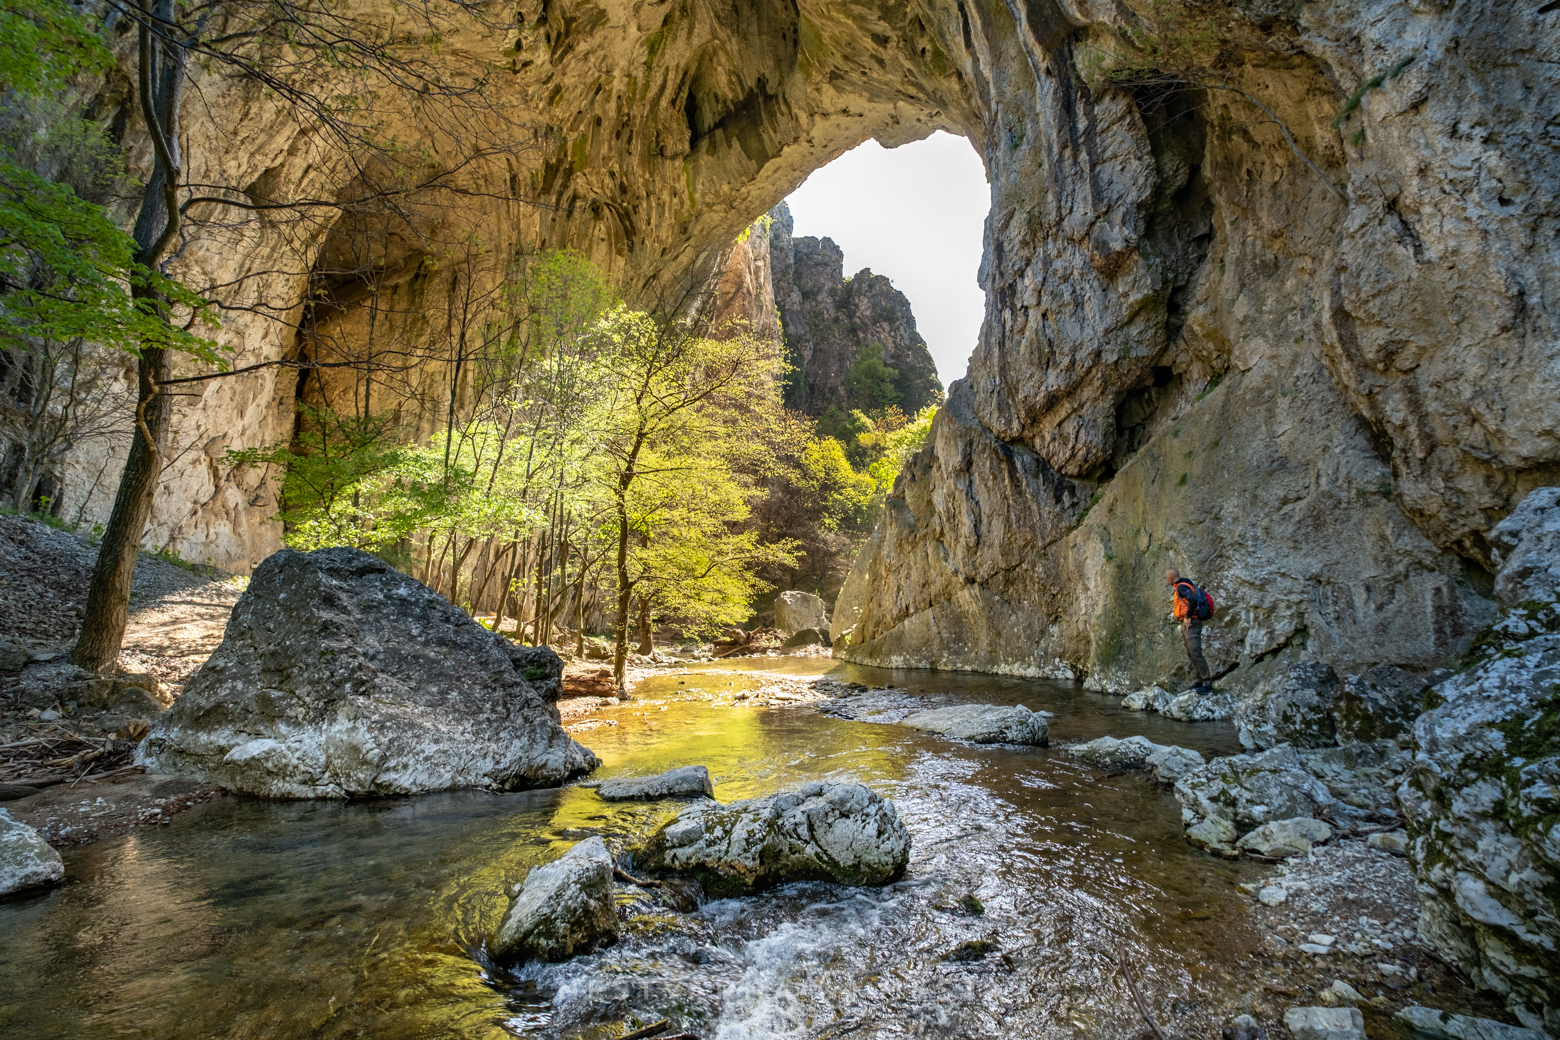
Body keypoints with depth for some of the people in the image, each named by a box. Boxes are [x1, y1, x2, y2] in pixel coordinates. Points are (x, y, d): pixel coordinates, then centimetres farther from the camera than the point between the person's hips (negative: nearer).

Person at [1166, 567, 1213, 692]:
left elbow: (1193, 600, -29)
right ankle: (1200, 680, 18)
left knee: (1195, 653, -12)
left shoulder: (1181, 586, -13)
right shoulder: (1183, 586, 17)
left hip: (1191, 624, -11)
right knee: (1191, 653, 13)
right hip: (1186, 625, 11)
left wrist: (1188, 617, -21)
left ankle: (1208, 684, -11)